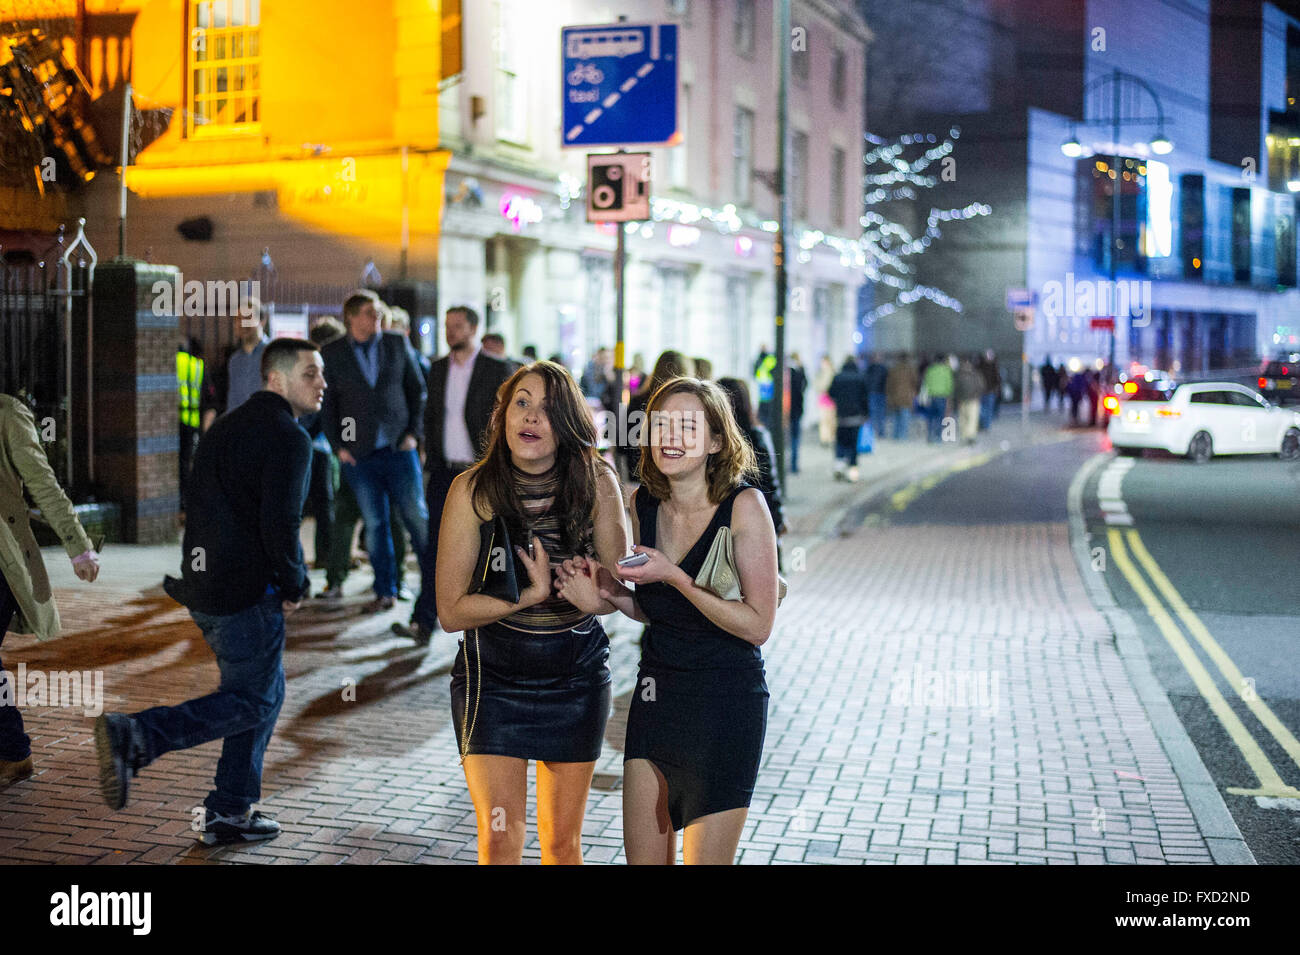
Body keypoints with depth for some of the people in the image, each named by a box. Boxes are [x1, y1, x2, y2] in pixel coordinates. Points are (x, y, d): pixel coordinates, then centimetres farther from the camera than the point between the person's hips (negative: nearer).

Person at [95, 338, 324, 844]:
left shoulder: (226, 425, 16)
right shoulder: (288, 438, -13)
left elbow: (200, 505, 18)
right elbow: (280, 522, -22)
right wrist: (295, 585, -6)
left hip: (201, 583, 9)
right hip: (248, 593, -9)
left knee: (266, 691, 19)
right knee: (250, 702, 1)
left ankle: (231, 812, 20)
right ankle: (137, 736, -13)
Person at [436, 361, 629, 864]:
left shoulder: (597, 483, -9)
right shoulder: (473, 489, -13)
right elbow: (451, 610, -13)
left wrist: (591, 593, -26)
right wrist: (532, 595, -26)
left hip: (576, 675, 2)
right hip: (493, 672, -1)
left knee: (562, 841, 11)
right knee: (499, 842, -5)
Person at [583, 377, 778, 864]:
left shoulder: (743, 505, -15)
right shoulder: (643, 504, 2)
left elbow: (758, 625, -17)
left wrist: (674, 576, -23)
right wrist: (608, 593, -6)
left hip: (725, 701, -6)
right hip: (655, 692, 6)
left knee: (705, 858, 2)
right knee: (642, 857, 13)